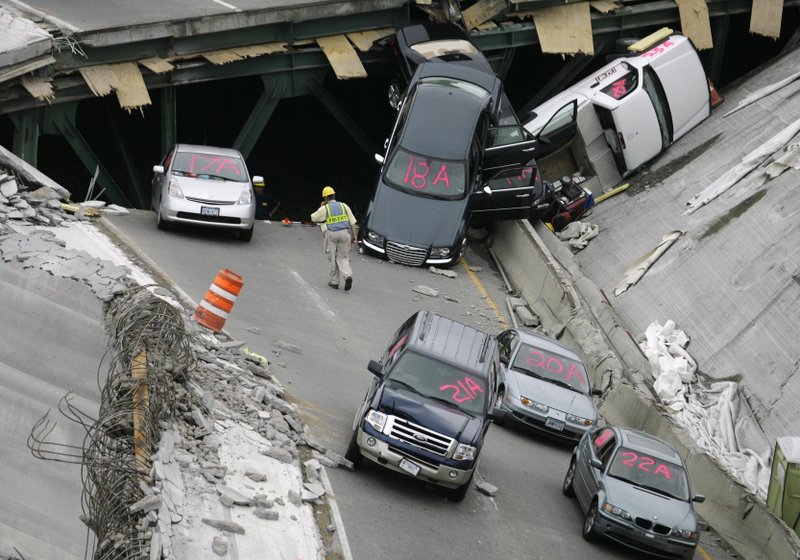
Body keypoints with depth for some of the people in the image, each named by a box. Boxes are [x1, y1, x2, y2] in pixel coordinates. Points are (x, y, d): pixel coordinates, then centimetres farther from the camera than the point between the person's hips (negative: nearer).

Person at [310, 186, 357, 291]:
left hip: (331, 235, -2)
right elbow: (352, 222, 3)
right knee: (343, 258, 10)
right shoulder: (344, 206, 3)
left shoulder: (324, 209, -5)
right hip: (344, 234, 2)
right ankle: (348, 276, -15)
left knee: (333, 259, 12)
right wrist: (354, 236, 11)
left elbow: (313, 218, 10)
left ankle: (334, 282, 18)